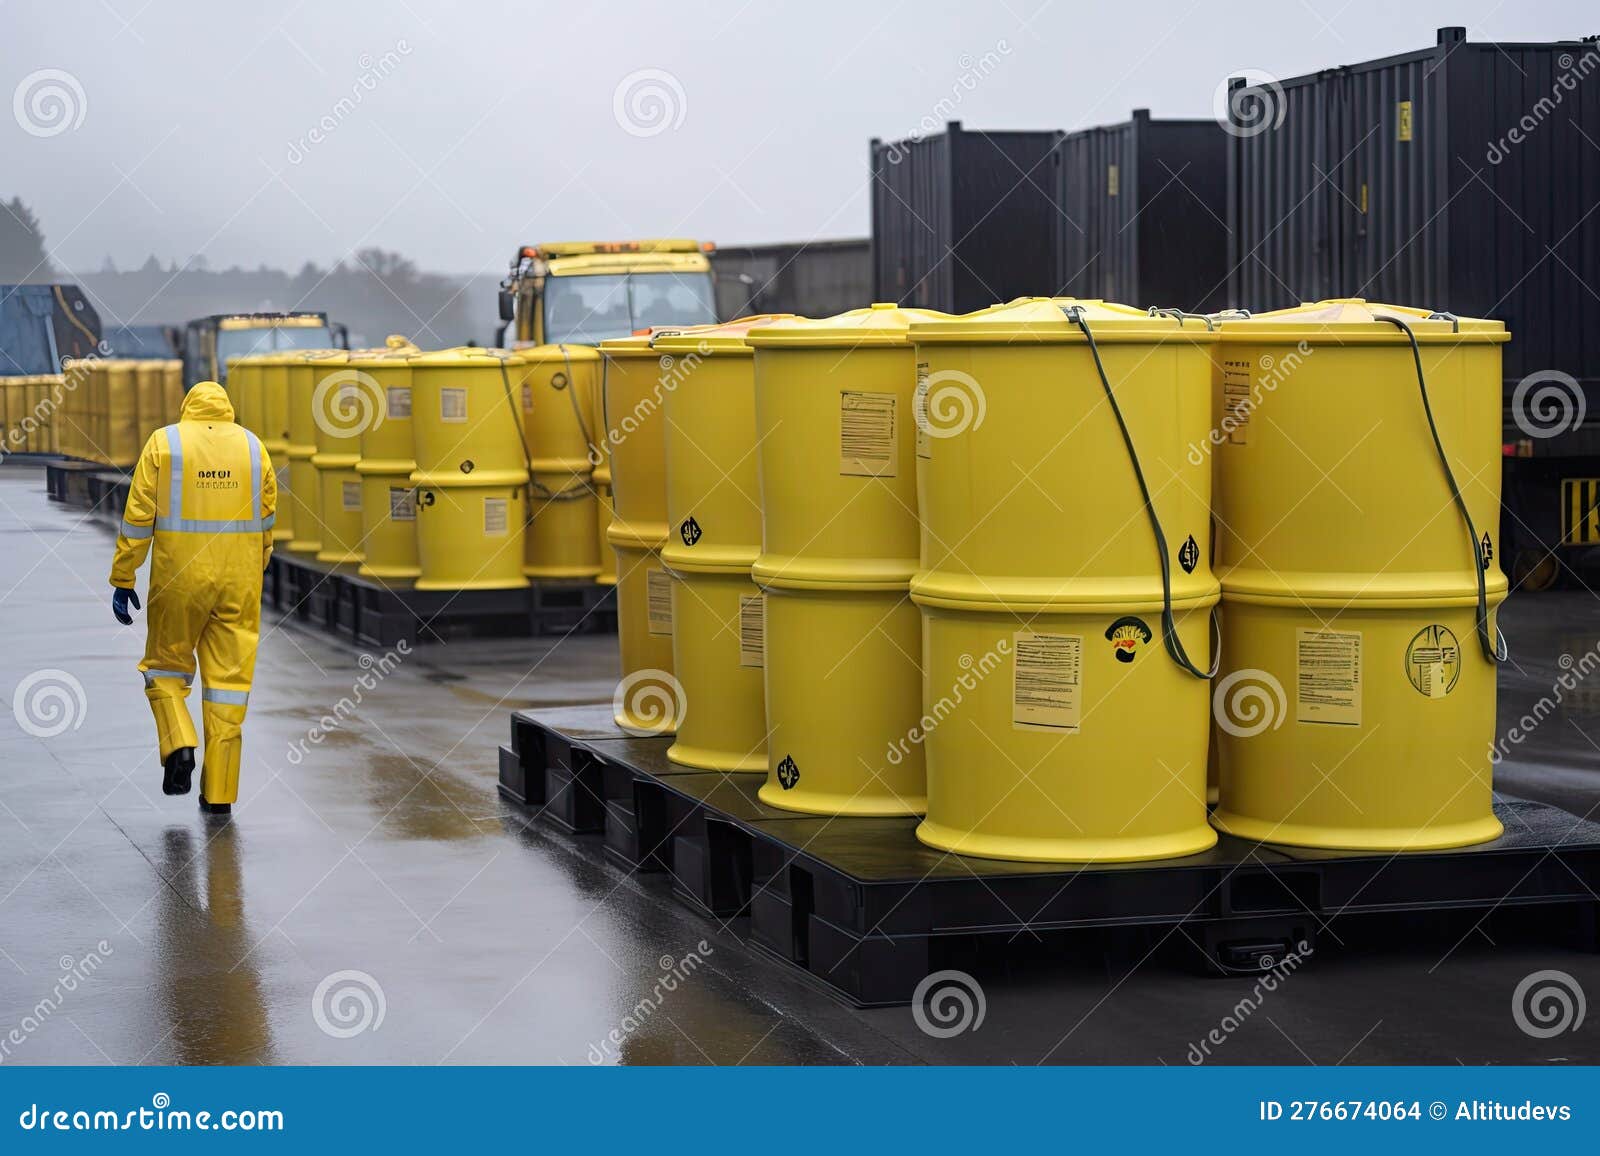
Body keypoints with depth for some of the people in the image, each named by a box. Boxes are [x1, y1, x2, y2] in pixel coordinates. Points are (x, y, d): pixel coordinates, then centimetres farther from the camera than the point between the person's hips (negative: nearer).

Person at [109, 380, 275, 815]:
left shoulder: (163, 443, 1)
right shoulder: (252, 447, 7)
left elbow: (138, 517, -3)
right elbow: (265, 522, 9)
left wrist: (122, 580, 0)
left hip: (178, 578, -2)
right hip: (239, 581, 2)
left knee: (166, 666, 16)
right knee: (228, 678, 6)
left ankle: (179, 746, -7)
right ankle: (219, 791, 5)